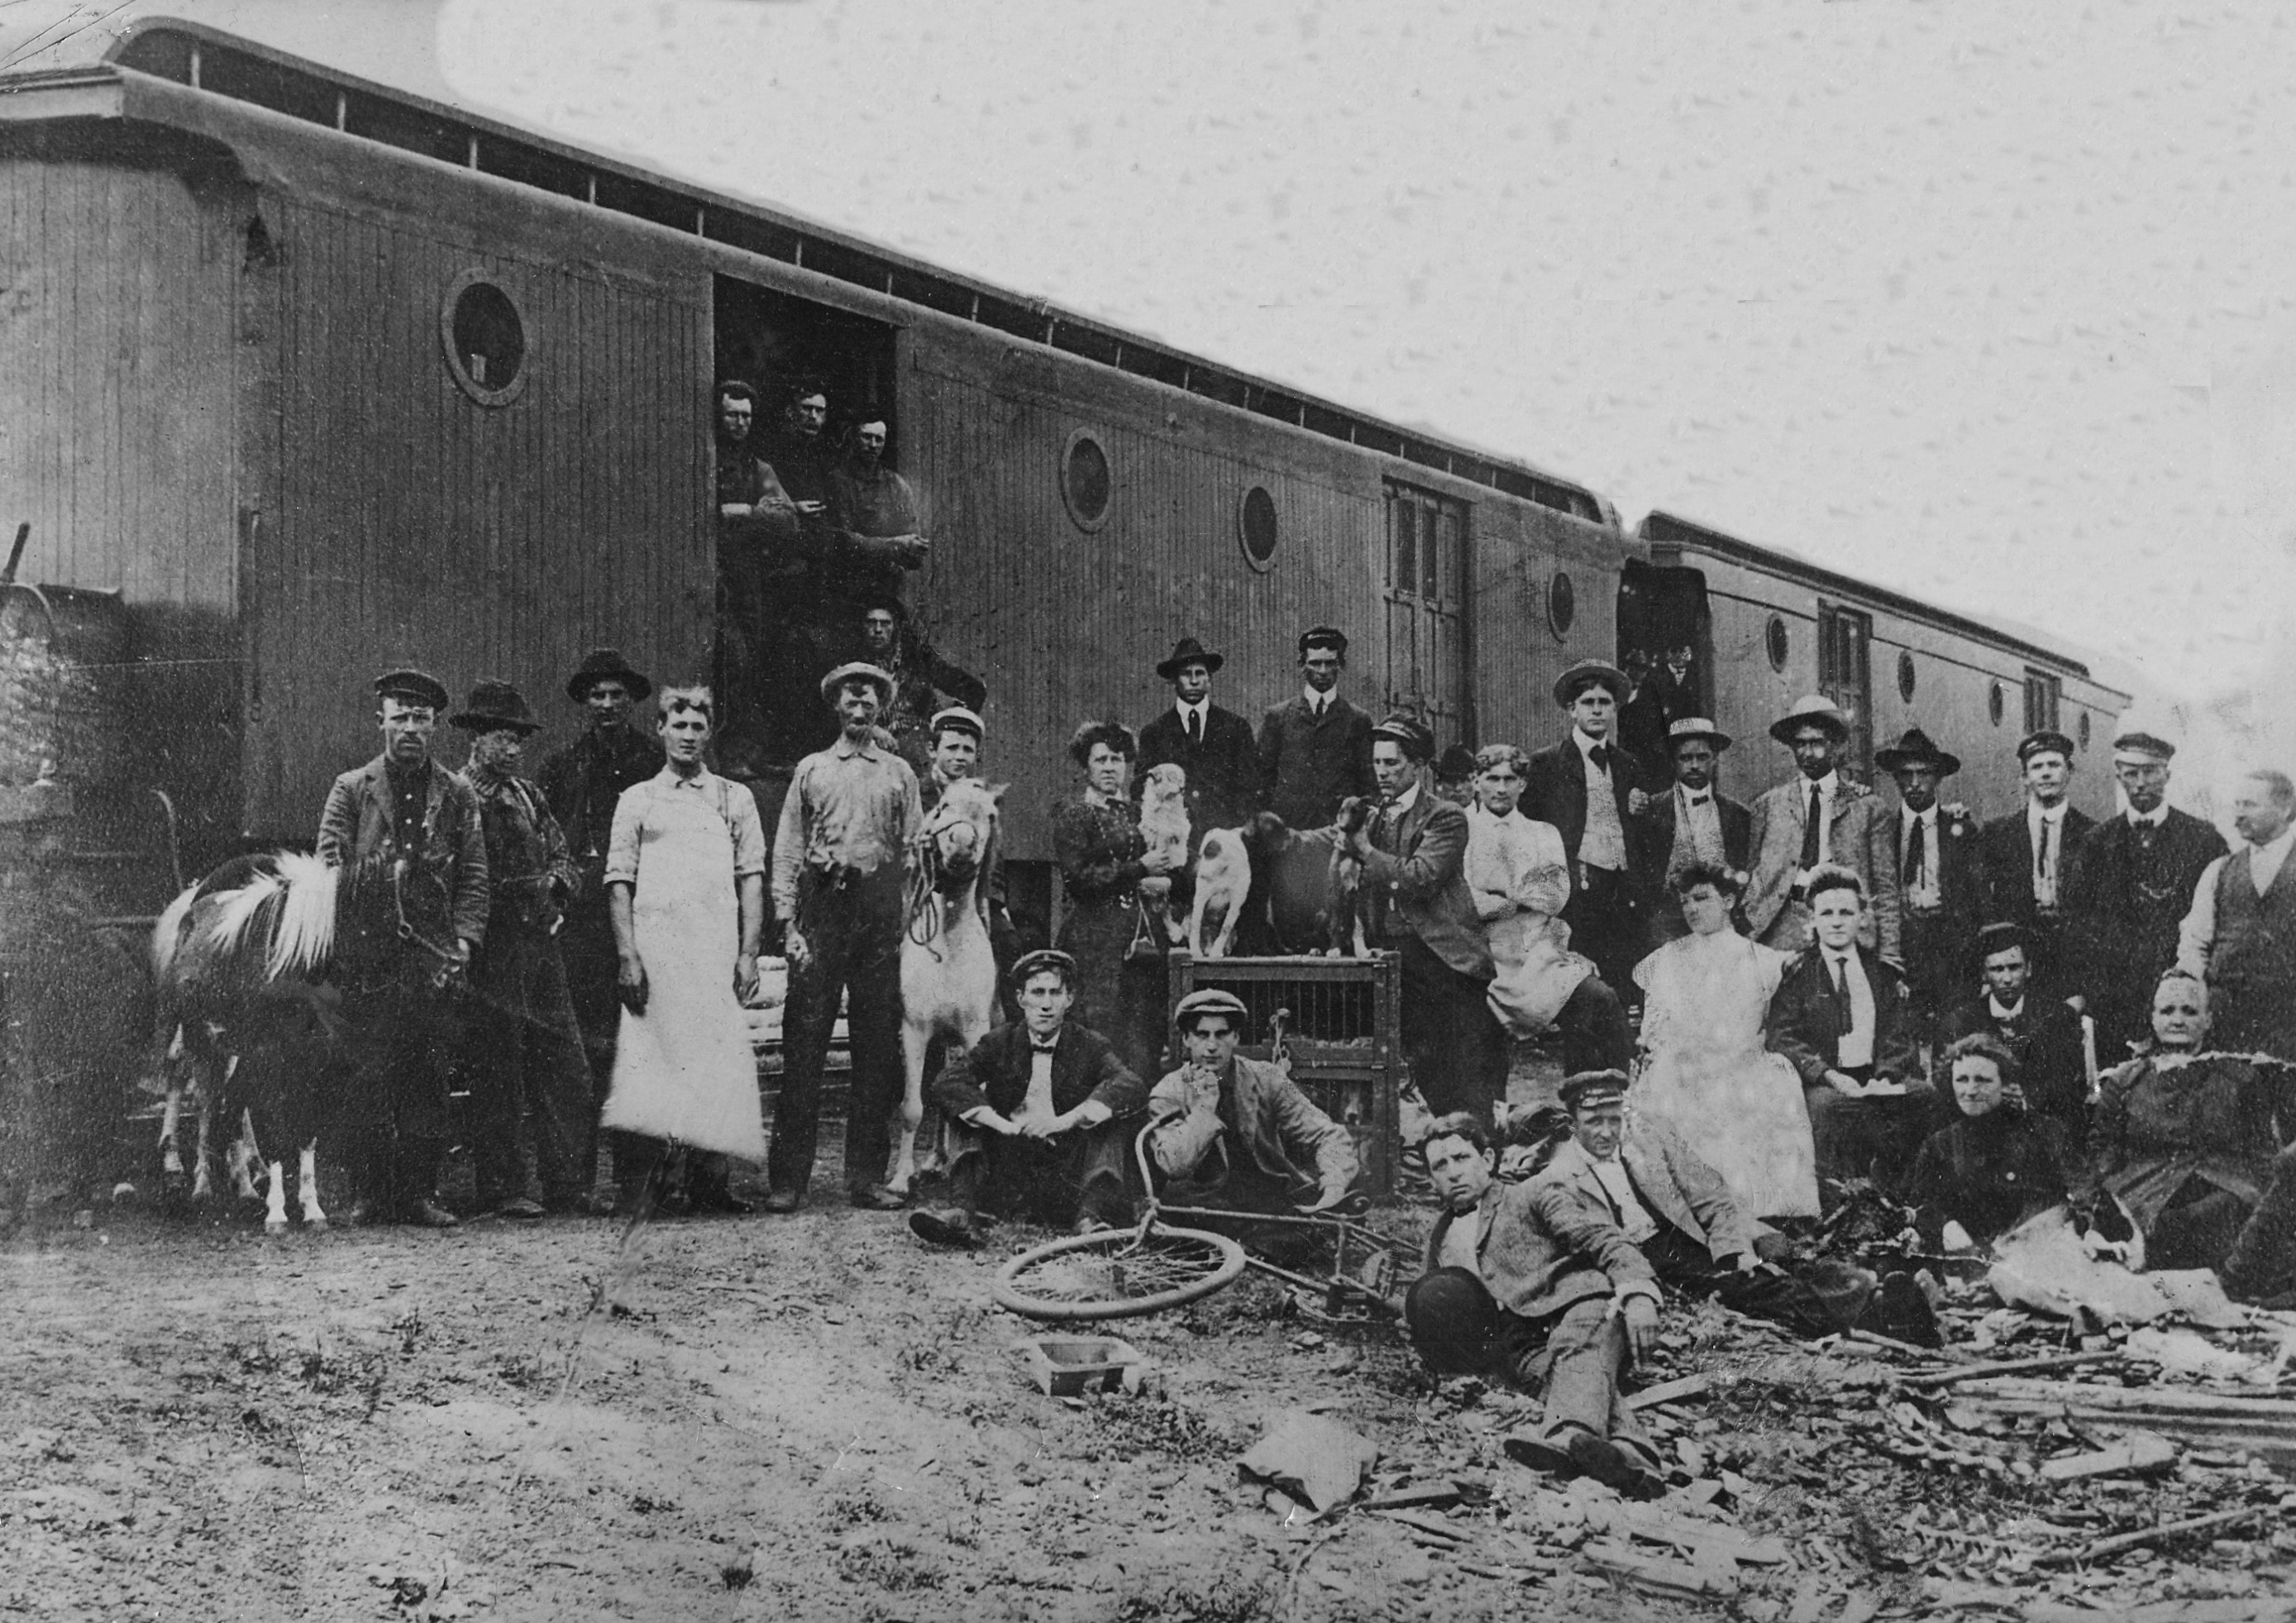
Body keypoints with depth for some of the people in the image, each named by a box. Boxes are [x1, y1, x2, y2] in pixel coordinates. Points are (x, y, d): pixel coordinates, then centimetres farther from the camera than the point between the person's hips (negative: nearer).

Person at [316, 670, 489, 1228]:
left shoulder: (457, 795, 12)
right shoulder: (351, 789, 8)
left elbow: (474, 876, 9)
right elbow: (329, 870, 4)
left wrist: (463, 940, -4)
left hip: (435, 955, 2)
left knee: (428, 1077, 2)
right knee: (368, 1076, -3)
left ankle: (420, 1192, 6)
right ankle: (371, 1192, 3)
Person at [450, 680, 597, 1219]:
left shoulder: (527, 796, 17)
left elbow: (561, 856, 21)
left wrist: (554, 883, 1)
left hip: (539, 946, 7)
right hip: (487, 949, -6)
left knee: (567, 1068, 4)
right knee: (498, 1071, -2)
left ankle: (568, 1184, 10)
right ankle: (508, 1187, 4)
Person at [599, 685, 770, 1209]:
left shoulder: (735, 799, 15)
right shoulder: (637, 800, 12)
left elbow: (751, 880, 11)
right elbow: (618, 882, 7)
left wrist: (748, 954, 1)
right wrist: (627, 955, -4)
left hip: (717, 949, 1)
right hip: (654, 945, -1)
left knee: (718, 1062, -4)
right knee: (649, 1057, -8)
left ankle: (709, 1180, 0)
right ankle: (636, 1188, -8)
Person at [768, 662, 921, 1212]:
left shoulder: (899, 774, 15)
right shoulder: (811, 770, 13)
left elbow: (914, 852, 10)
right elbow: (788, 850, 9)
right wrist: (789, 923, -3)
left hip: (881, 912, 1)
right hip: (822, 906, -1)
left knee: (879, 1045, 1)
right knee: (804, 1043, -6)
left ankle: (866, 1177, 7)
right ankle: (787, 1179, -4)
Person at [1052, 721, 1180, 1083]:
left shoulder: (1133, 812, 17)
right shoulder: (1073, 814, -2)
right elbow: (1076, 877, -13)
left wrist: (1164, 866, 8)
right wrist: (1140, 868, -14)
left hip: (1137, 935, 6)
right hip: (1093, 935, -6)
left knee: (1144, 1033, 1)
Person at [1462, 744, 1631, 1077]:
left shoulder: (1543, 834, 22)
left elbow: (1557, 895, 6)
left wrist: (1502, 898, -4)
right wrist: (1520, 899, -4)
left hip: (1542, 955, 4)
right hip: (1489, 958, -4)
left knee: (1601, 999, -24)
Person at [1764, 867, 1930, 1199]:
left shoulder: (1885, 974, 16)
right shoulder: (1795, 975, 6)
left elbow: (1898, 1036, 11)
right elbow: (1783, 1038, -2)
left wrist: (1884, 1077, -10)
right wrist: (1829, 1075, -18)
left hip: (1877, 1080, 3)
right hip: (1819, 1081, -3)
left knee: (1926, 1095, -25)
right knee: (1827, 1104, -37)